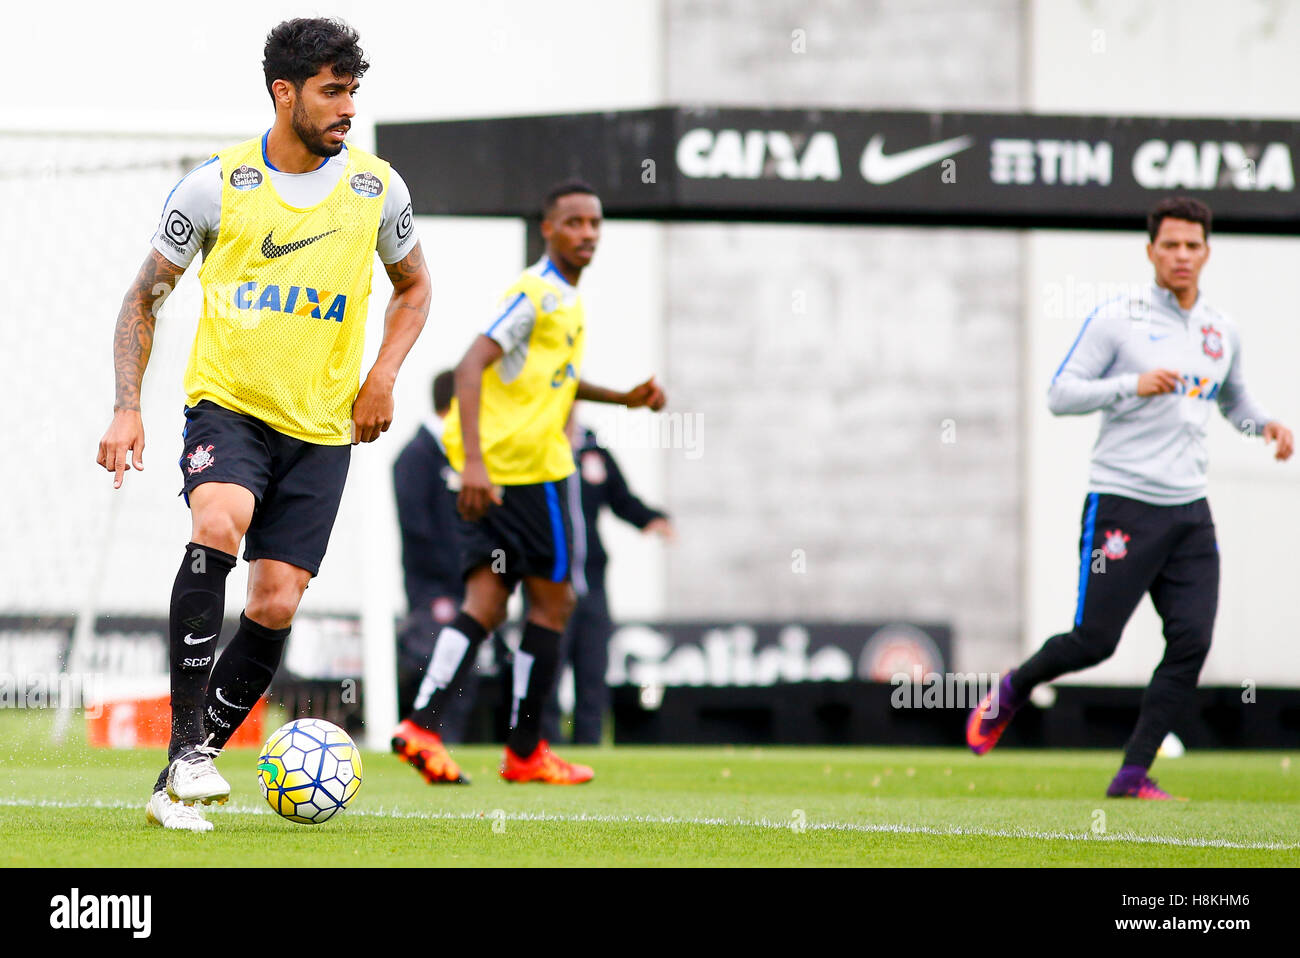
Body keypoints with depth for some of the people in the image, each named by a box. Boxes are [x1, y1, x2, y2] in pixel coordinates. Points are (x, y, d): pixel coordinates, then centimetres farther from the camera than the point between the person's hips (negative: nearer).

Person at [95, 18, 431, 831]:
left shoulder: (377, 188, 1)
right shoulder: (216, 186, -5)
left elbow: (413, 286, 19)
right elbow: (145, 296, 5)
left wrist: (383, 375, 1)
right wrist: (128, 409, -5)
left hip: (321, 428, 3)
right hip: (227, 404, -3)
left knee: (275, 604, -4)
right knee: (219, 523, -32)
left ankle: (179, 787, 9)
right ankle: (187, 741, -28)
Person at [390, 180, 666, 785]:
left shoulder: (563, 297, 18)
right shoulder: (537, 292, -12)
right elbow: (472, 364, -22)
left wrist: (624, 398, 28)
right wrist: (475, 461, -31)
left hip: (487, 470, 9)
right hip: (526, 468, -9)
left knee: (485, 603, 3)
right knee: (553, 601, 2)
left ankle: (421, 727, -11)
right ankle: (525, 752, 9)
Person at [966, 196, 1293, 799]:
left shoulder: (1222, 332, 14)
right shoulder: (1116, 320, -4)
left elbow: (1233, 399, 31)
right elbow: (1060, 395, -7)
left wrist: (1263, 425, 10)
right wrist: (1134, 385, -19)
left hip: (1190, 510, 5)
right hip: (1122, 503, -5)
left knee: (1192, 640, -8)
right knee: (1094, 641, -7)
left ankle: (1133, 774, -2)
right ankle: (1011, 691, 23)